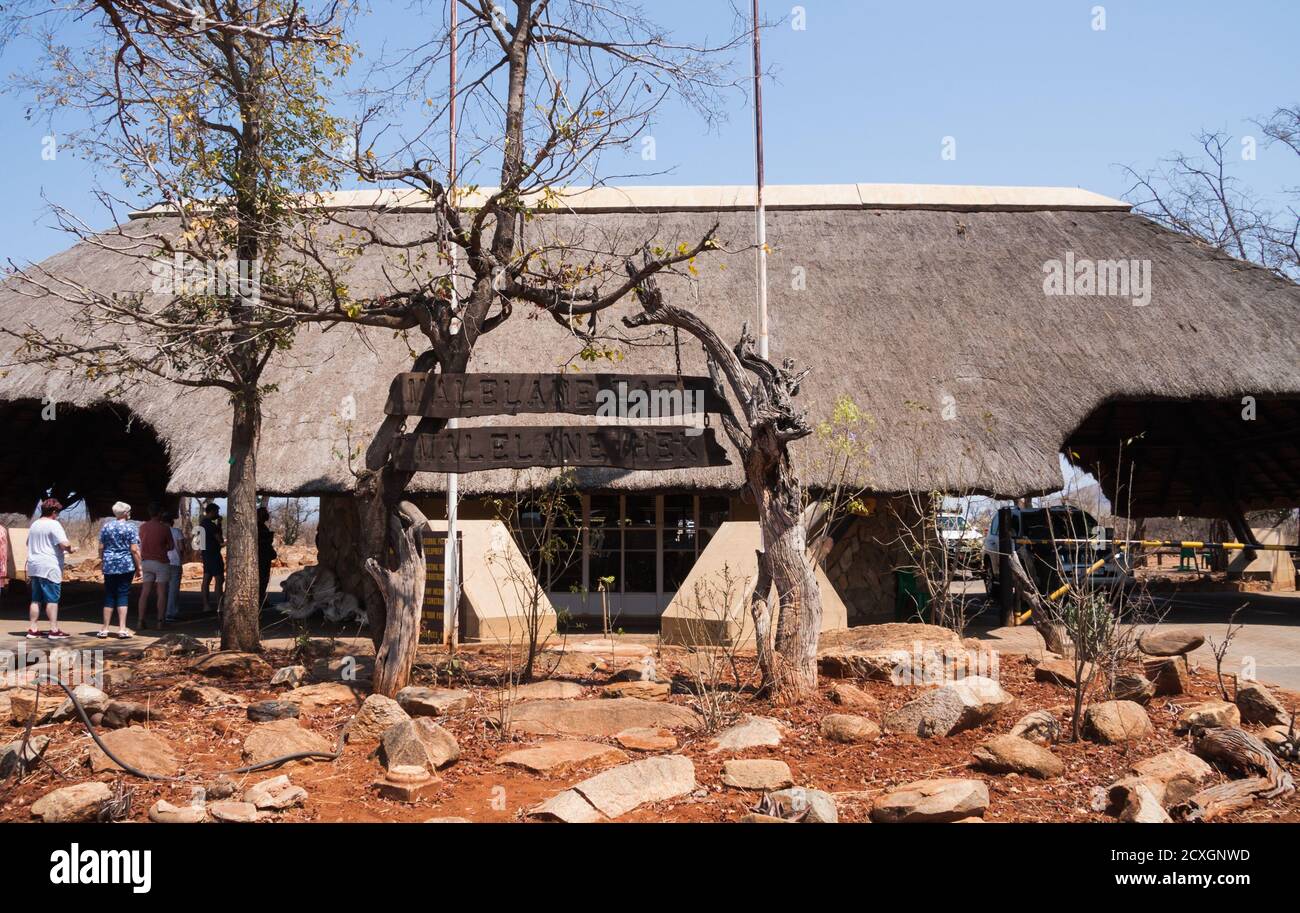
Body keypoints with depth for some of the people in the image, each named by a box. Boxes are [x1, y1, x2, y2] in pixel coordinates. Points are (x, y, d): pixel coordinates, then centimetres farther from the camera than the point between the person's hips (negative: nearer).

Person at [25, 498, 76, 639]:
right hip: (50, 568, -8)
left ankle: (33, 629, 13)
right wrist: (70, 549, 0)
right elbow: (64, 544, -20)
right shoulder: (54, 524, -11)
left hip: (34, 566, 8)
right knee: (52, 598, -3)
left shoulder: (34, 525, 15)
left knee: (36, 599, 12)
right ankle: (54, 629, -2)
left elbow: (29, 545, 24)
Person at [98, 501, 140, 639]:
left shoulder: (106, 527, 6)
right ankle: (122, 629, -2)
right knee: (123, 596, 1)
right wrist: (138, 567, -2)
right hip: (126, 566, -3)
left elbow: (101, 547, 7)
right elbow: (134, 550, -9)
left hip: (109, 566, 3)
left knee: (109, 596, 9)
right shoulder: (130, 527, -6)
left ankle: (105, 629, 11)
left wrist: (102, 560, 21)